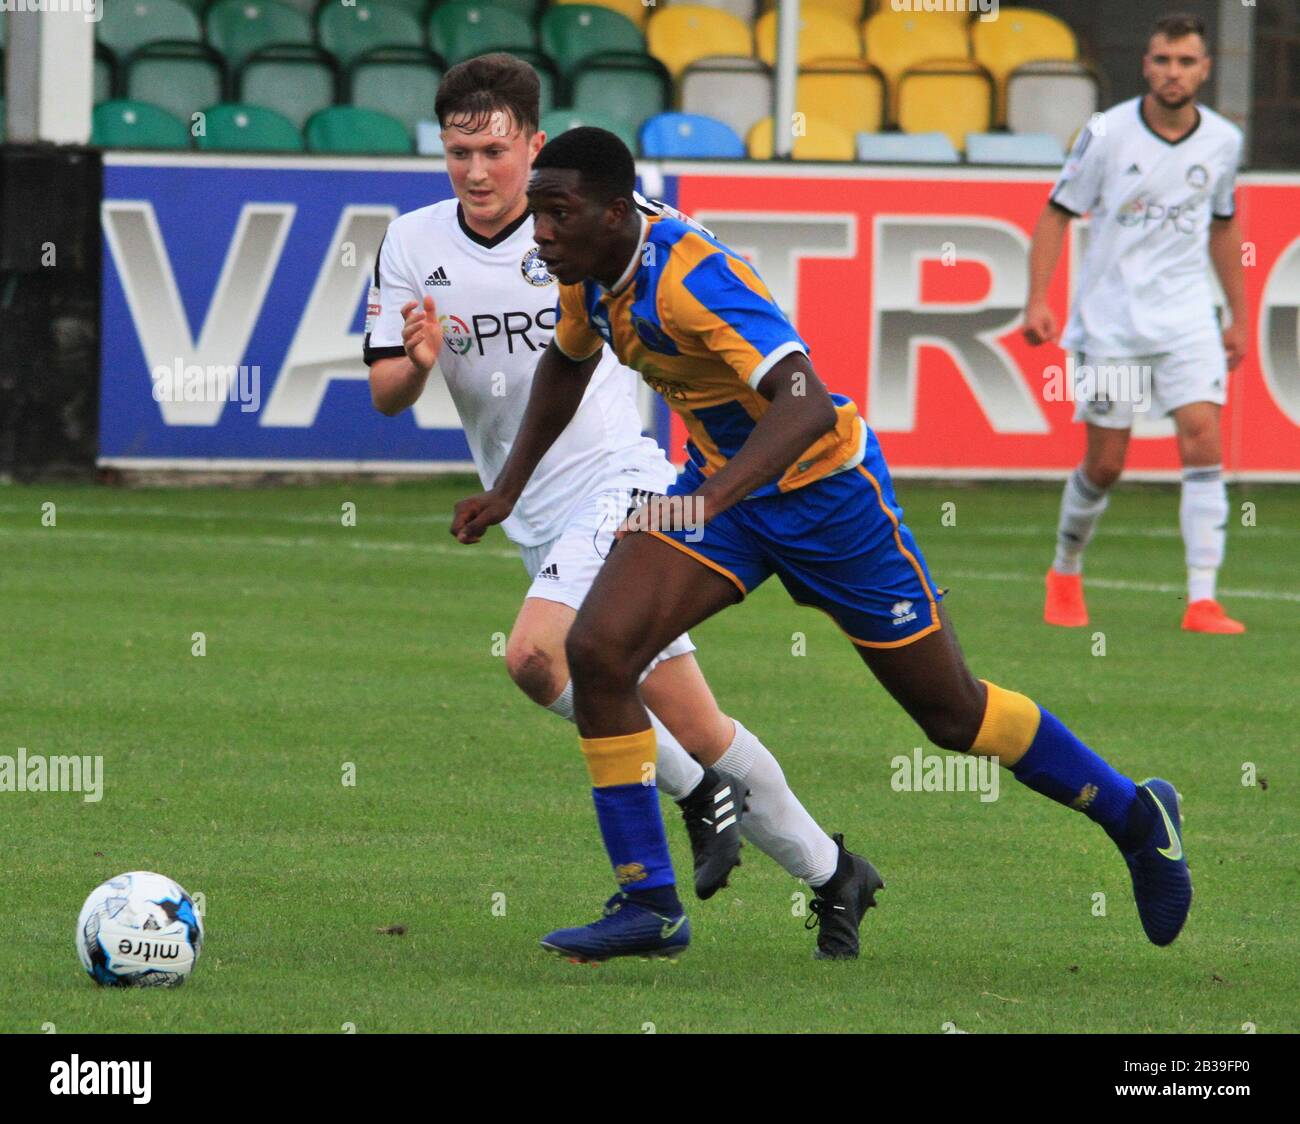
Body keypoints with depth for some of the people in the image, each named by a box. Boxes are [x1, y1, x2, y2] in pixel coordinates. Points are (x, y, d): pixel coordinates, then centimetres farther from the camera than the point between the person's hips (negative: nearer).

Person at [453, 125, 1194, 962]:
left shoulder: (693, 279, -32)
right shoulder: (590, 267, -6)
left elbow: (806, 405, -44)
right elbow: (568, 362, 19)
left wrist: (710, 500, -56)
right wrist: (509, 489, 15)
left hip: (821, 484, -7)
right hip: (720, 486, 7)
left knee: (953, 713, 6)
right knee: (598, 651, -14)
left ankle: (1136, 815, 29)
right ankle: (650, 903, -8)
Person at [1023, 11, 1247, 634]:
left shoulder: (1223, 141, 2)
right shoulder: (1107, 133, -8)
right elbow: (1057, 214, -2)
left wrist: (1239, 314, 19)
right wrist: (1038, 301, -12)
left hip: (1187, 320, 2)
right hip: (1110, 321, -2)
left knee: (1203, 443, -15)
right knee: (1104, 465, 3)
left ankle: (1203, 601, -17)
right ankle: (1065, 574, 29)